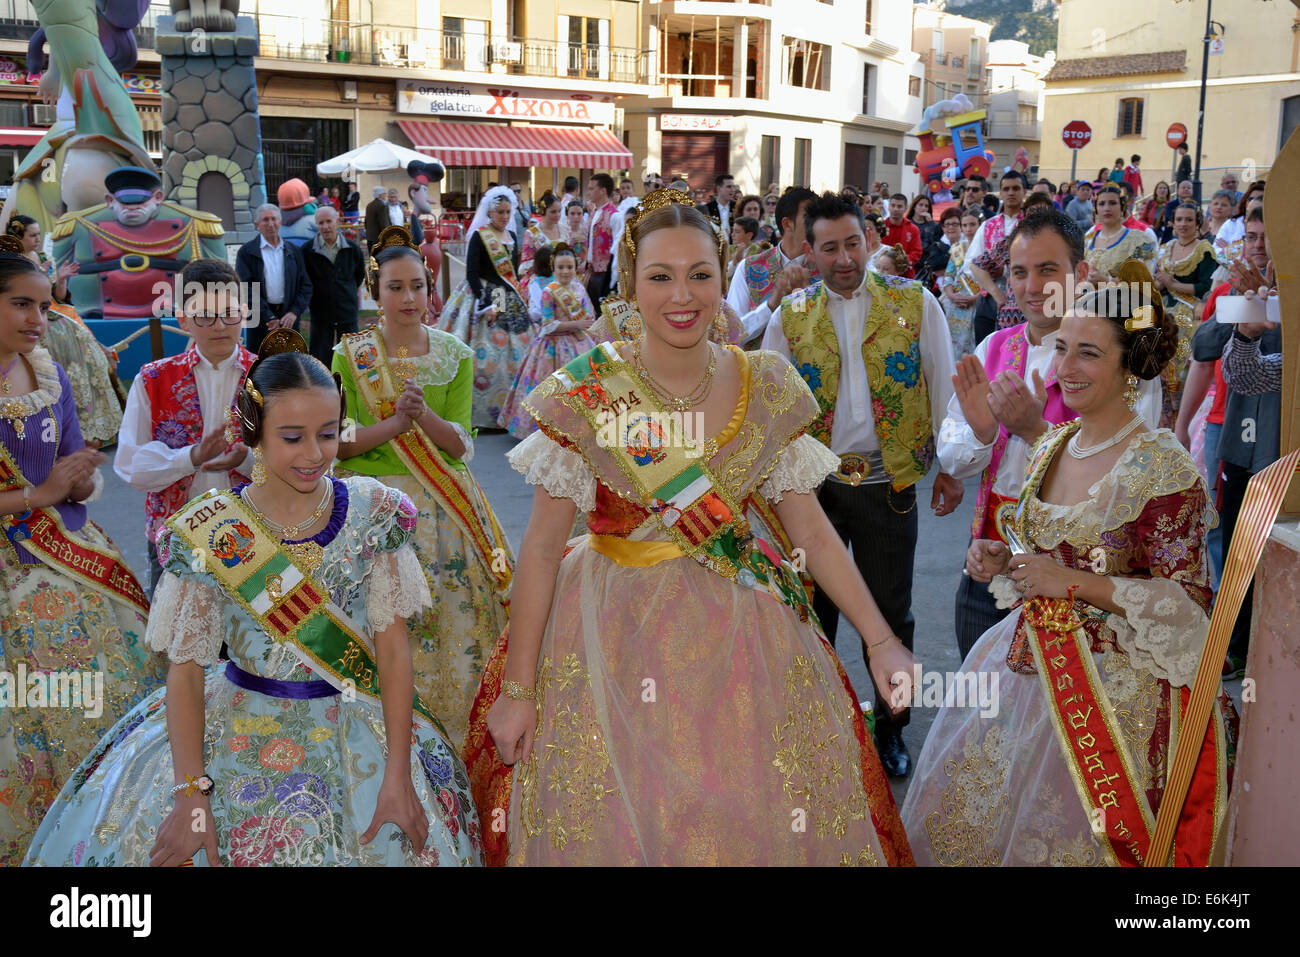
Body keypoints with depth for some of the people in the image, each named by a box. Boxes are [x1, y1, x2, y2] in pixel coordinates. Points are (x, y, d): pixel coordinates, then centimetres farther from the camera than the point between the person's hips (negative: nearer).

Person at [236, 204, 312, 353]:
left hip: (288, 318, 3)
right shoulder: (246, 252, 2)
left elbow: (306, 285, 9)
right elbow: (245, 289, -6)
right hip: (259, 320, -3)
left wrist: (294, 312, -6)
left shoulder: (294, 251, 12)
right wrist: (269, 317, -13)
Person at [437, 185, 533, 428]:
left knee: (515, 349, 4)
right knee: (487, 352, -11)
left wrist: (520, 296, 11)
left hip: (511, 300, 7)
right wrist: (485, 304, -19)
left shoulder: (511, 236, 13)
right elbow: (472, 274, -12)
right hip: (486, 298, -7)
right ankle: (484, 412, -5)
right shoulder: (479, 236, -7)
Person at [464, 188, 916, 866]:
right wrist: (516, 690, -9)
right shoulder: (585, 393, -11)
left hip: (743, 643, 3)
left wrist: (880, 640, -4)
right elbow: (542, 548, -9)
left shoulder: (769, 388, -2)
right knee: (613, 826, 8)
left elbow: (811, 531, 2)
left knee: (760, 823, 12)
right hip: (617, 643, -2)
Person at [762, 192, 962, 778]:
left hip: (889, 484, -1)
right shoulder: (790, 316, 2)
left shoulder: (914, 303, -2)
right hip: (814, 483, 1)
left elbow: (943, 389, 2)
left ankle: (890, 727, 29)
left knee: (890, 613, 10)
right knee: (814, 609, 12)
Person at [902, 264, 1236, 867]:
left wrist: (1073, 581, -23)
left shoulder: (1162, 466, -18)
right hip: (1028, 664, 7)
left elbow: (1186, 599, -18)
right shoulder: (1050, 446, 5)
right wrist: (1002, 563, -2)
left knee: (1066, 837, 4)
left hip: (1113, 689, -7)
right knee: (967, 811, 16)